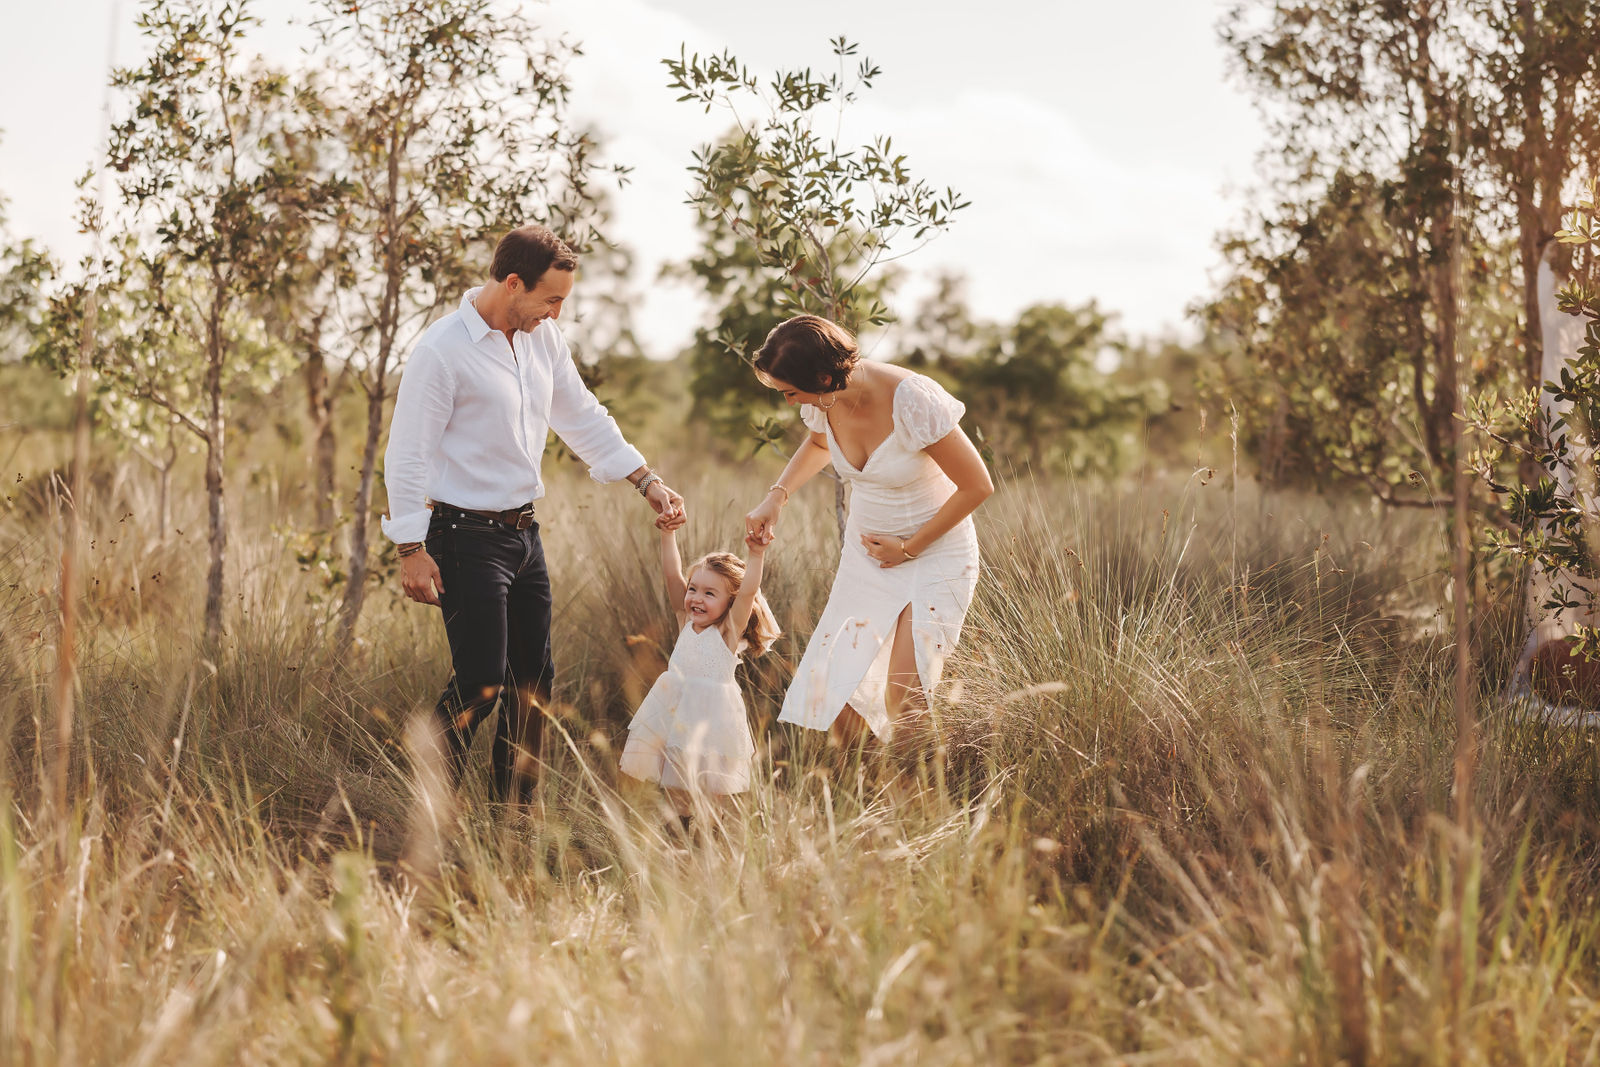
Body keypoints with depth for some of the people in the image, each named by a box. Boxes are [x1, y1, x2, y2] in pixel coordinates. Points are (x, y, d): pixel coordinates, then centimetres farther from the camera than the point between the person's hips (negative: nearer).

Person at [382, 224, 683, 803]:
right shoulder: (442, 351, -16)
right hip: (466, 536, -8)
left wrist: (647, 481, 13)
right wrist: (412, 551, -16)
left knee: (534, 680, 10)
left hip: (523, 532, 8)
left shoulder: (544, 337, 6)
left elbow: (583, 418, 18)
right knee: (481, 681, -12)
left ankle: (513, 811, 22)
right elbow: (407, 455, -14)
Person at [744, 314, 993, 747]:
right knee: (835, 692, 0)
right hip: (866, 554, 6)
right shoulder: (822, 401, -10)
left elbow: (977, 485, -19)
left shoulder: (912, 402, -29)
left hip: (934, 554, -5)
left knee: (903, 704, -15)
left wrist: (909, 547, -13)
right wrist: (775, 497, 2)